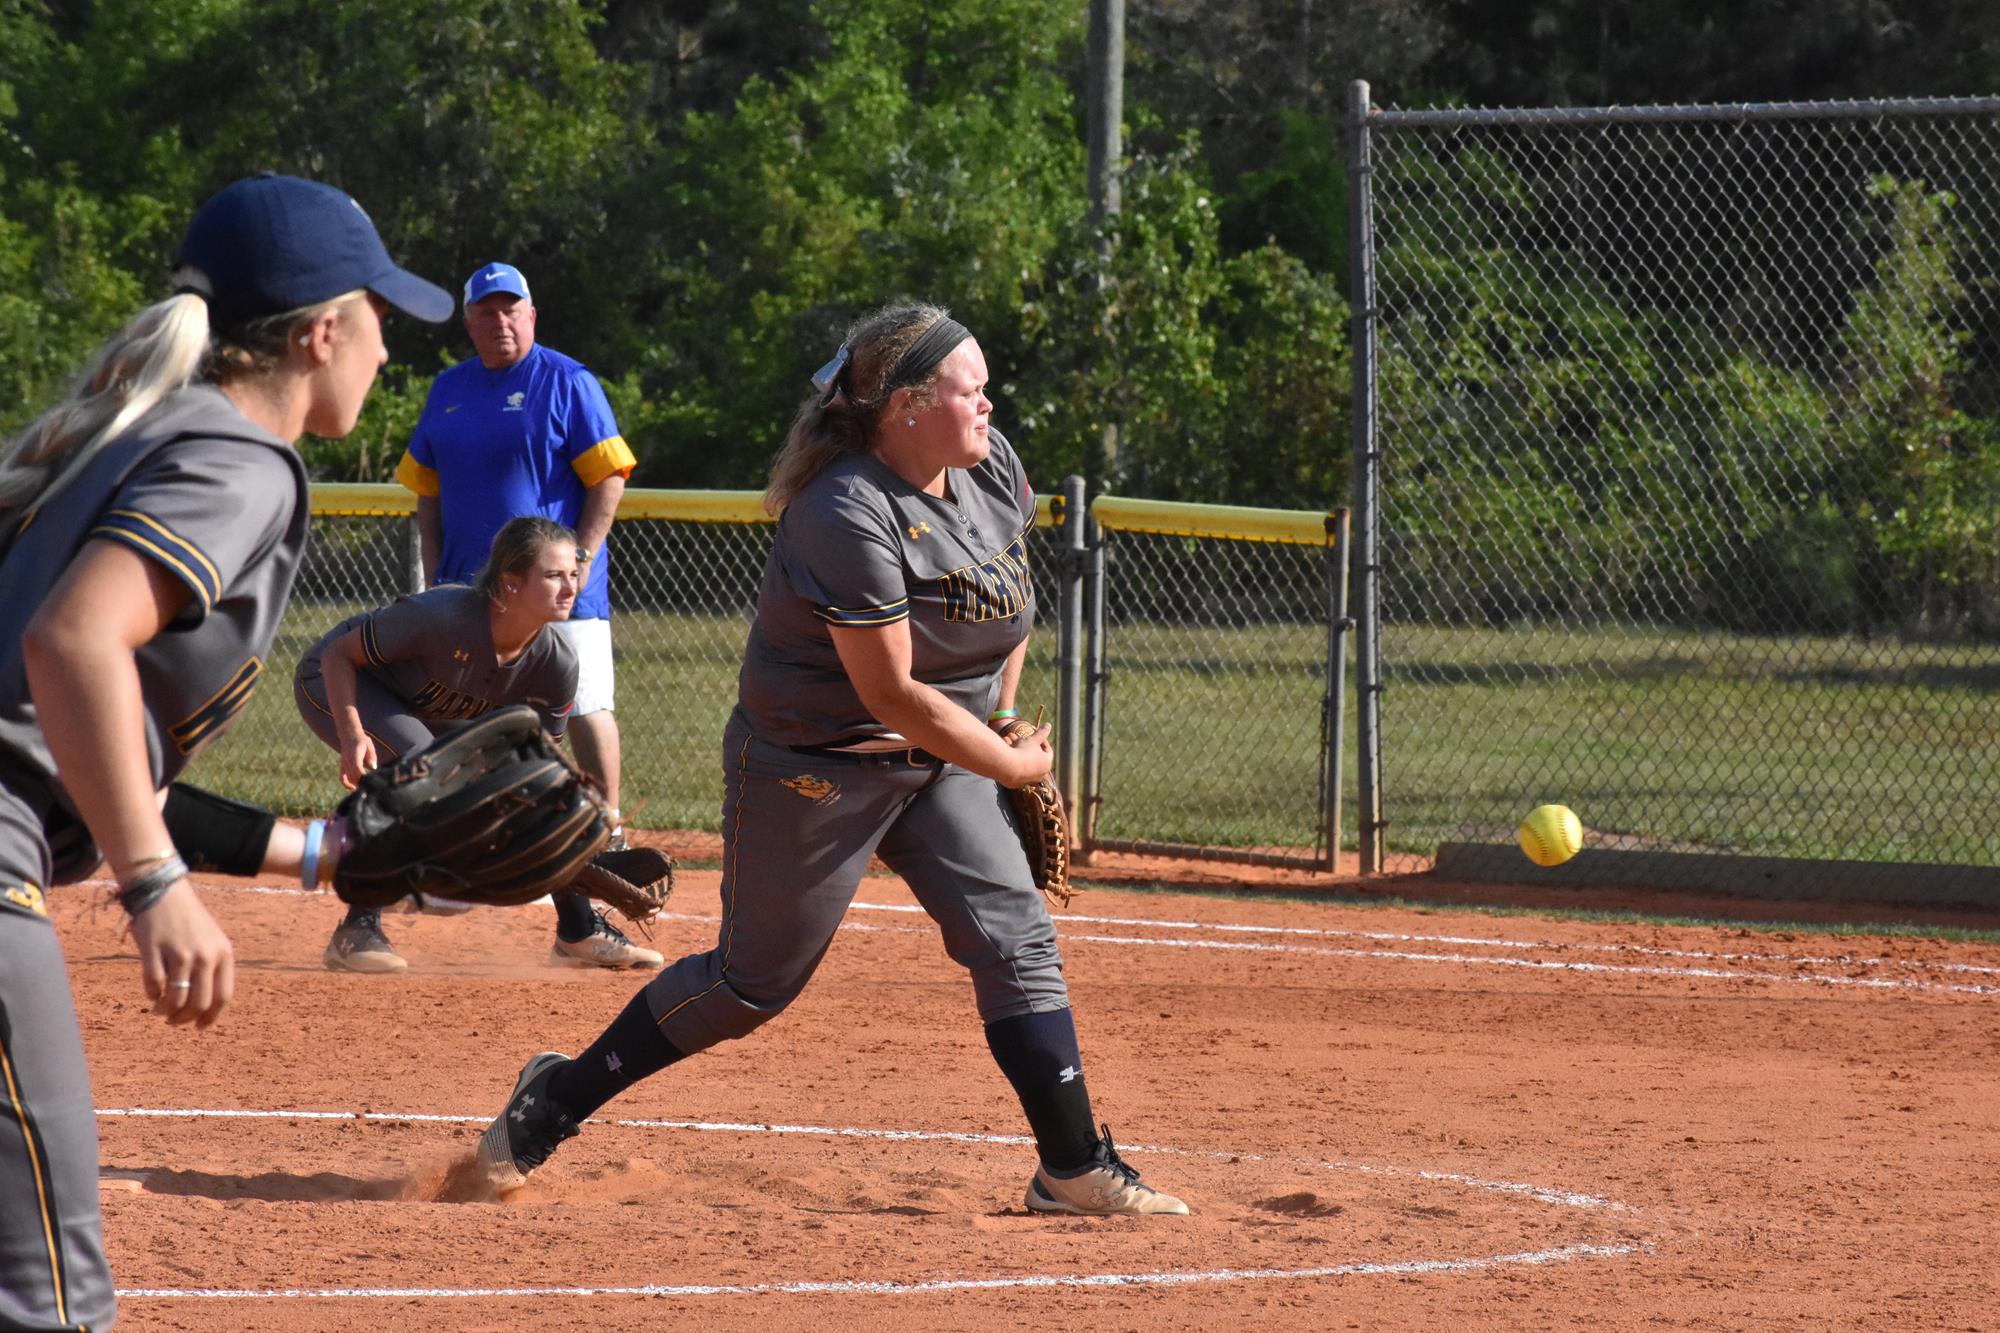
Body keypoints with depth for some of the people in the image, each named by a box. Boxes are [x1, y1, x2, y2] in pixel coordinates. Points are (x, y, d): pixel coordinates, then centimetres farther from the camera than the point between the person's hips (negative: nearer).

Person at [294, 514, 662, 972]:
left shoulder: (556, 664, -22)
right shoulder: (442, 616, -38)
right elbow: (338, 655, -26)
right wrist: (352, 736, -41)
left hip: (427, 714, 6)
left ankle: (580, 933, 15)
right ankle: (357, 932, -24)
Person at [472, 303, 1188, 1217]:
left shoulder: (994, 470, -4)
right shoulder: (847, 516, -29)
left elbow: (1011, 597, 17)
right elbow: (893, 694, -27)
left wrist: (1005, 718, 9)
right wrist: (1010, 766, -17)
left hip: (940, 760, 7)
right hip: (815, 765, -7)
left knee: (1015, 937, -4)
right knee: (755, 981, 2)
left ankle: (1075, 1168, -1)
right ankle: (559, 1098, 20)